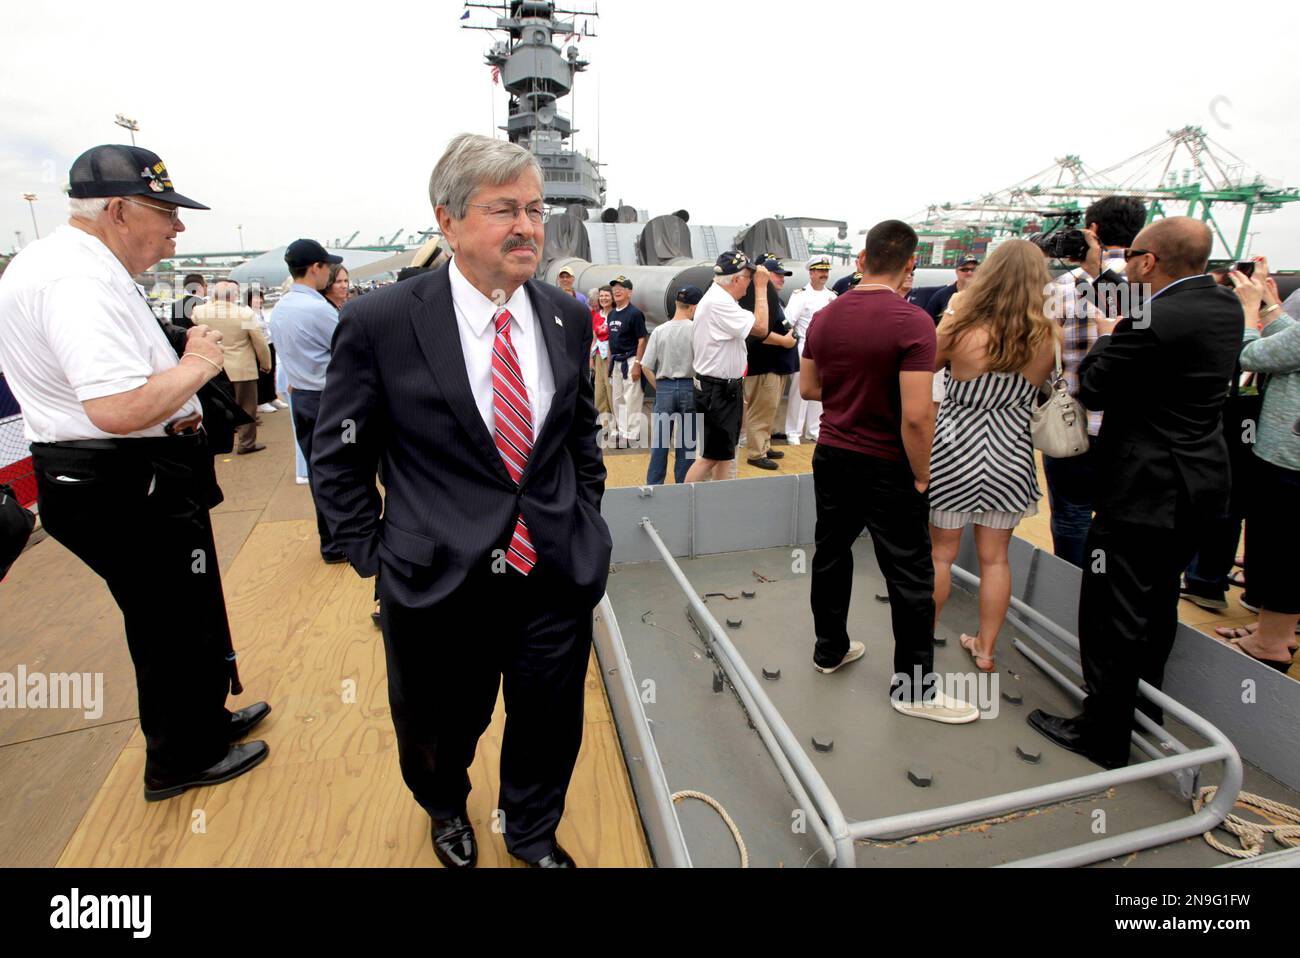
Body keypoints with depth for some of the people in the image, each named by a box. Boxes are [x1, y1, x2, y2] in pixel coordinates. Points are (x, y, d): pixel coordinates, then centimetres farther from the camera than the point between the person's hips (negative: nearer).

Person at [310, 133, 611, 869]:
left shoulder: (568, 318, 0)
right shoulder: (382, 323, -12)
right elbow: (339, 456, -2)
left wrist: (588, 520, 10)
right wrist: (373, 554, -3)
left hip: (559, 574, 3)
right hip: (440, 583, -2)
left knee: (551, 728, 19)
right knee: (440, 732, 21)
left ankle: (533, 832, 52)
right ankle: (447, 810, 59)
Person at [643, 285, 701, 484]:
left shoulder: (659, 330, -2)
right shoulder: (695, 330, -9)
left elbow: (646, 367, 0)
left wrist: (659, 388, 11)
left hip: (664, 388, 2)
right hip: (689, 387, -2)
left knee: (660, 440, 9)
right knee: (687, 442, 9)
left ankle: (653, 484, 13)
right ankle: (682, 485, 16)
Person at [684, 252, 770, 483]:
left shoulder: (718, 298, 13)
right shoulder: (719, 303, -21)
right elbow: (761, 328, -23)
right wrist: (761, 287, -15)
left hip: (727, 388, 11)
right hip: (717, 391, -11)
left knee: (725, 453, 15)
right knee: (710, 456, -7)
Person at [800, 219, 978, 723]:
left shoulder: (824, 317, 1)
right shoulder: (912, 322, -18)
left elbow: (807, 388, 10)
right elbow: (915, 415, -23)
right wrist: (920, 475, -11)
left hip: (832, 456, 6)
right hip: (886, 468, -6)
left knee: (831, 555, 19)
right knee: (910, 574, 6)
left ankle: (830, 648, 35)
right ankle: (914, 686, 18)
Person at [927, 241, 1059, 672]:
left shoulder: (962, 328, -17)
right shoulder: (1051, 337, -9)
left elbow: (927, 365, 2)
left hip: (955, 449, -2)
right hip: (1010, 455, 3)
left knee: (941, 553, 12)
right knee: (995, 559, 15)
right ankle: (985, 649, 28)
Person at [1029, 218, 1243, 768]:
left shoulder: (1155, 321, -24)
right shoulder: (1225, 306, 5)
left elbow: (1092, 390, -15)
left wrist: (1105, 338, 2)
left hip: (1145, 492, -10)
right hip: (1198, 486, 10)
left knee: (1113, 616, 1)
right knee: (1158, 605, 23)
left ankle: (1103, 737, 14)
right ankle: (1145, 709, 41)